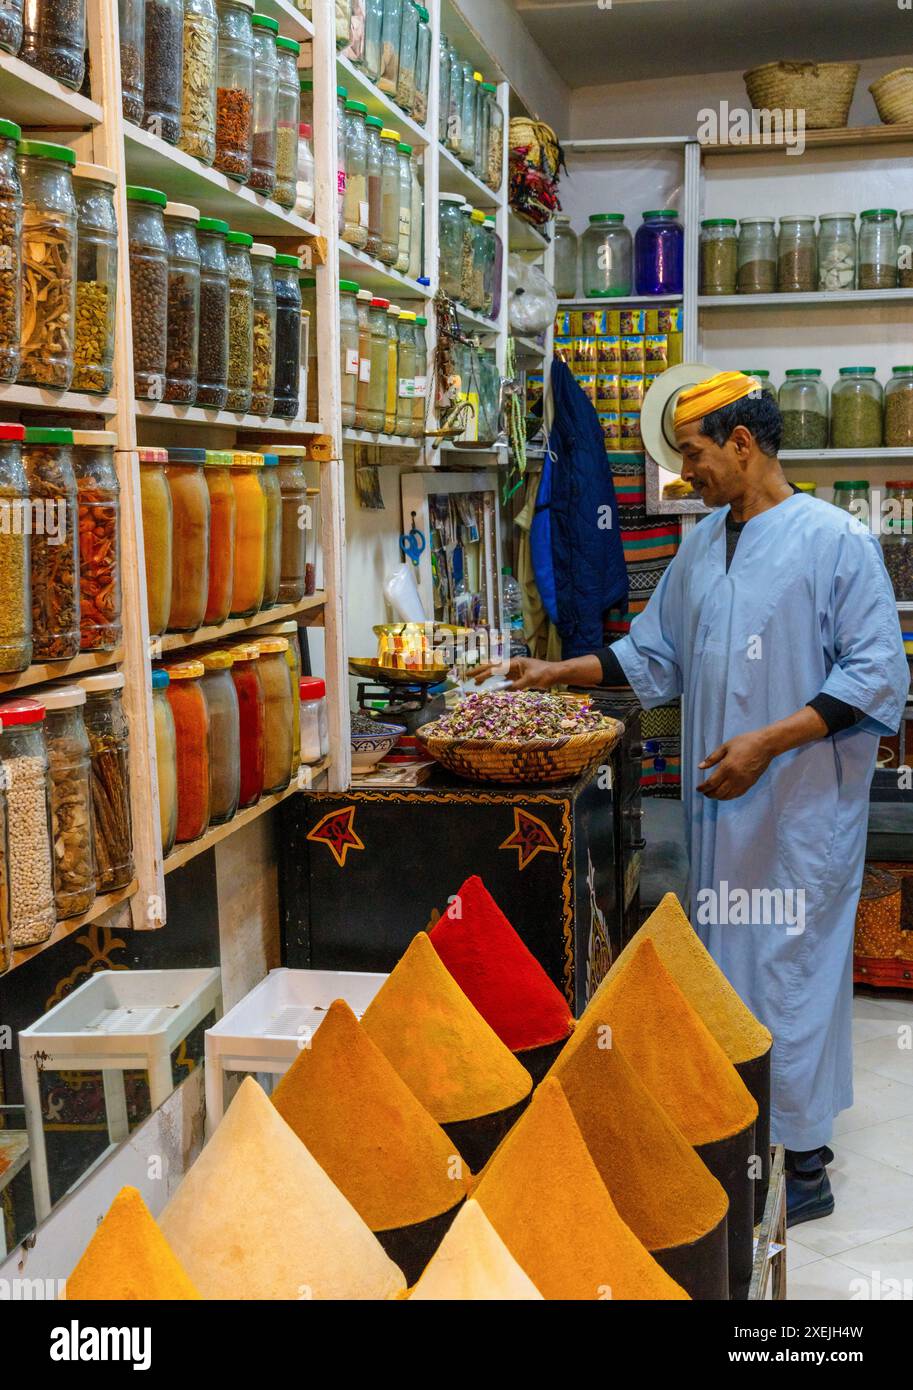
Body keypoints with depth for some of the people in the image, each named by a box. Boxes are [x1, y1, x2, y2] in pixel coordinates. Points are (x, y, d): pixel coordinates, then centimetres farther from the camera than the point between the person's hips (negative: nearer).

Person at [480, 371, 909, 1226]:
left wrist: (767, 741, -20)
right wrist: (561, 672, 11)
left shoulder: (835, 541, -10)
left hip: (802, 809, -7)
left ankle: (803, 1163, 14)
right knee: (726, 960, 14)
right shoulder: (701, 547, 12)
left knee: (792, 966, -1)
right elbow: (658, 654, 20)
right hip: (719, 803, 7)